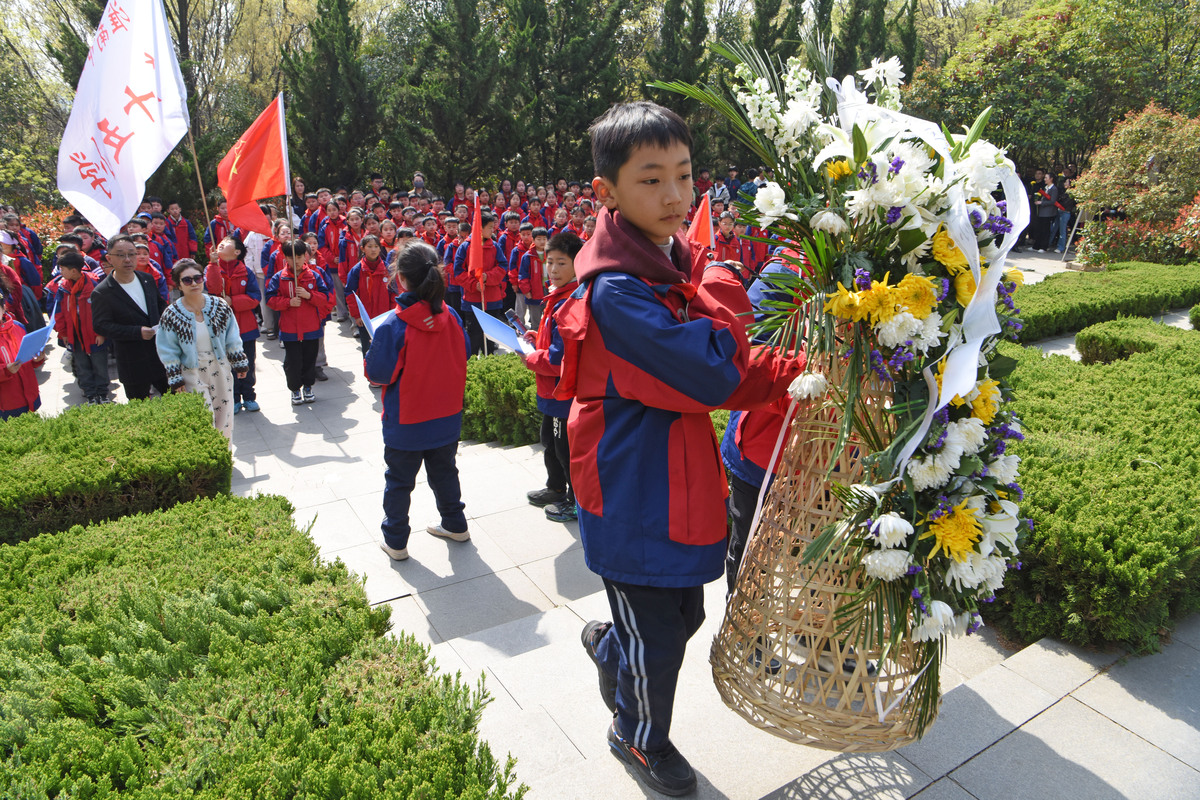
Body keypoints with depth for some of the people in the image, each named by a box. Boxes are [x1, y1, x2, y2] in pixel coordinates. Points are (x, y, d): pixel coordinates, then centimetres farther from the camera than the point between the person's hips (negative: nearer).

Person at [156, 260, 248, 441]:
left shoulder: (220, 305, -6)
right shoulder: (171, 315, -12)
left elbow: (232, 339, 4)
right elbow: (168, 352, -4)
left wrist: (240, 363, 6)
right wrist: (176, 380, -5)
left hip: (220, 370, 3)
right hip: (192, 374, -3)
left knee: (224, 415, 13)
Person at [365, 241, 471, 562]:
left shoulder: (393, 325, -22)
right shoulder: (451, 317, -7)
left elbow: (378, 374, -17)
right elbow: (464, 353, 7)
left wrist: (372, 353, 3)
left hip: (406, 421, -4)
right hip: (447, 417, 4)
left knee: (399, 481, 12)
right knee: (444, 471, 23)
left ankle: (395, 541, 24)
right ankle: (455, 524, 37)